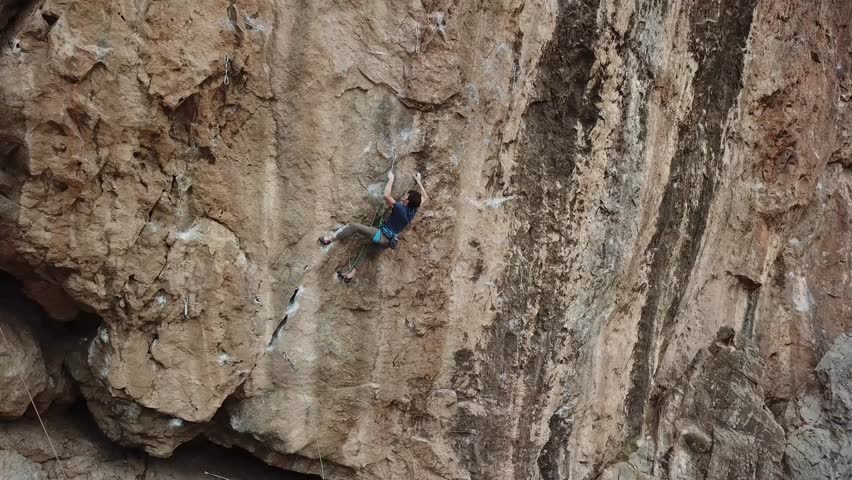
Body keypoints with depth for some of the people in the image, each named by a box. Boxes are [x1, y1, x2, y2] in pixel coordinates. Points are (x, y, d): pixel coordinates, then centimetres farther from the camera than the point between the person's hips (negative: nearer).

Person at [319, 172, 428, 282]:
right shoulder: (413, 211, -2)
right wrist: (418, 181, 20)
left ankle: (329, 239, -3)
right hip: (388, 241, 8)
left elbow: (386, 195, -26)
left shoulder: (400, 208, -21)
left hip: (381, 235, -8)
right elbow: (424, 197, 14)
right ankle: (351, 274, 28)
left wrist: (391, 179, -13)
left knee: (353, 226, -8)